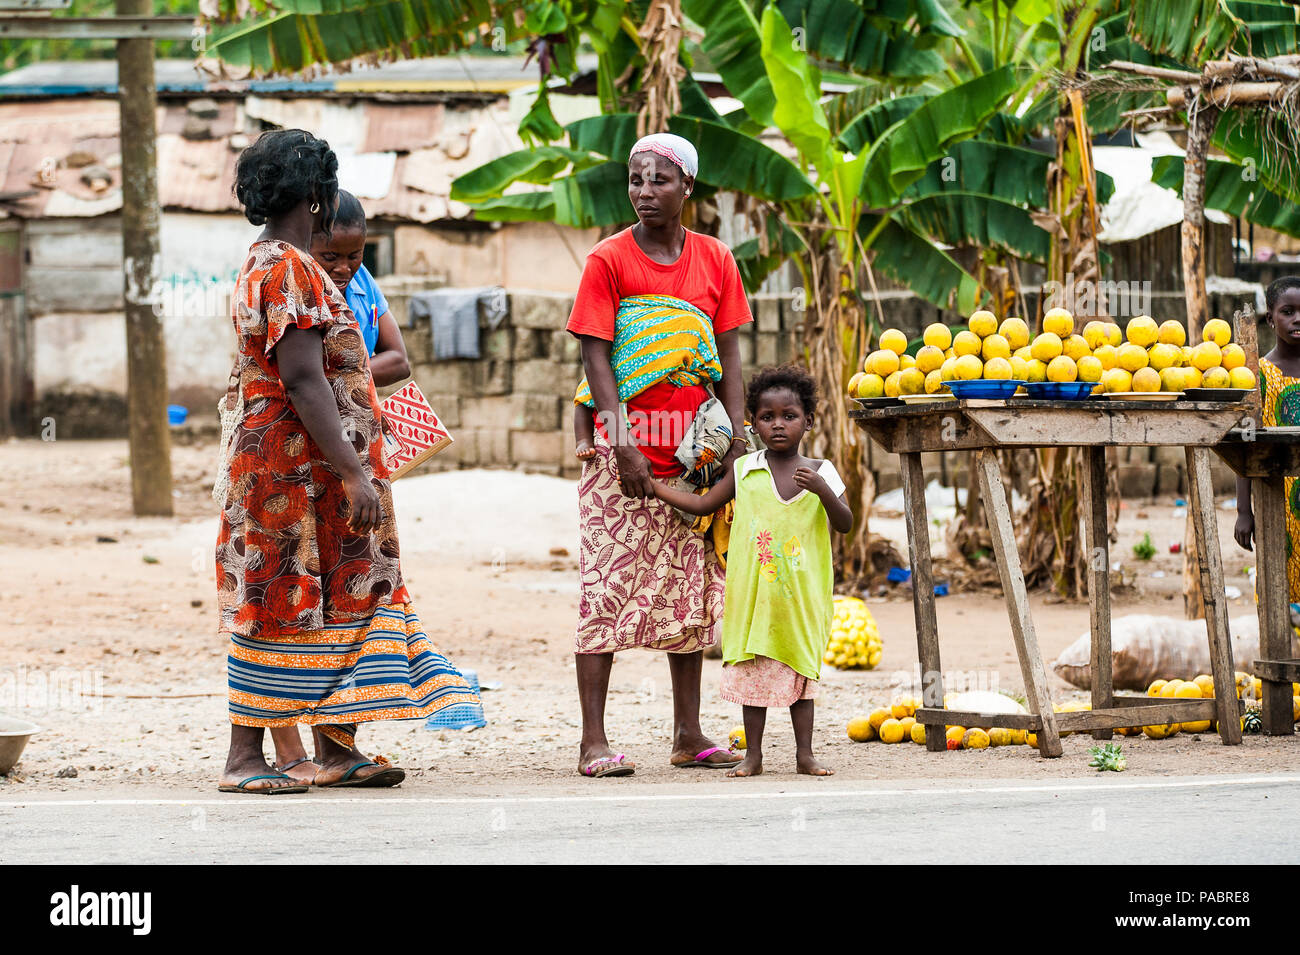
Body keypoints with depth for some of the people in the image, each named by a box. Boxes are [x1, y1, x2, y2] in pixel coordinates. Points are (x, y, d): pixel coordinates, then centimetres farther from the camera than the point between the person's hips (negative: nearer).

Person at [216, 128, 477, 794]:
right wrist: (354, 472, -23)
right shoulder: (291, 270, -16)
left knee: (338, 598, 10)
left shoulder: (264, 263, 17)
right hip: (297, 469, -10)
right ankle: (244, 759, -3)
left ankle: (335, 750, 11)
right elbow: (303, 380, -22)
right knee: (281, 605, -6)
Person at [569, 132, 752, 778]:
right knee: (607, 584, -7)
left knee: (690, 587, 7)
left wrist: (735, 444, -1)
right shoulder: (609, 260, -4)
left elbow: (728, 358, 8)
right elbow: (596, 357, -8)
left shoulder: (715, 261, 8)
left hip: (693, 443, 4)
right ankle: (593, 742, -8)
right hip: (624, 440, -4)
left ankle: (688, 735, 14)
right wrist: (624, 443, -17)